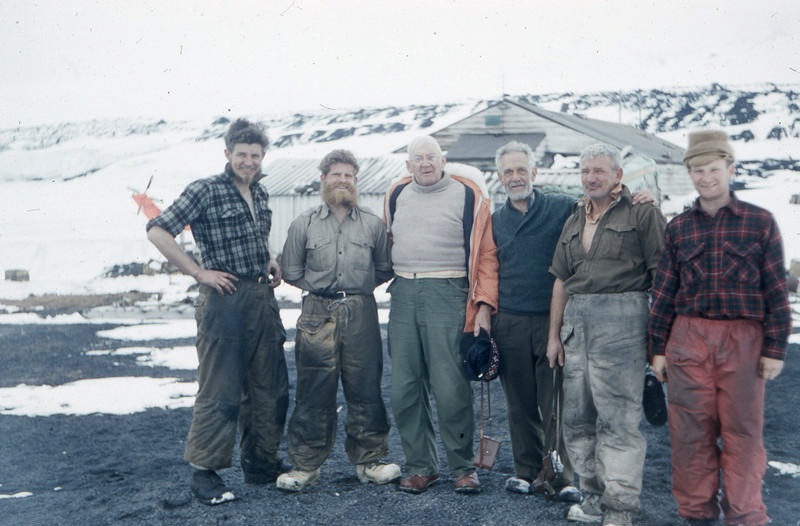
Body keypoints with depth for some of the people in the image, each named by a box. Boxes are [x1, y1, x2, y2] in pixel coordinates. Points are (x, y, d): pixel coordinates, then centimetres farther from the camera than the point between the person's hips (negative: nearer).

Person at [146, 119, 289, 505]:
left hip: (262, 297, 7)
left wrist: (268, 261, 11)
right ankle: (204, 473, 9)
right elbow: (158, 231, -15)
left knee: (270, 387, 12)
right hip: (224, 299, -7)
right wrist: (198, 272, -15)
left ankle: (261, 463, 25)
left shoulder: (260, 194, 13)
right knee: (219, 391, -4)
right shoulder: (205, 191, -8)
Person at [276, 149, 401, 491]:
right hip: (317, 315, -1)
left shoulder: (373, 224, 8)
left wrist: (359, 287, 8)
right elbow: (291, 272, 12)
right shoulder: (304, 224, 7)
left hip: (361, 314, 1)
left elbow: (385, 269, 15)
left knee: (365, 389, 4)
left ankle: (369, 460, 17)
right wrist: (319, 288, 7)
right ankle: (305, 465, 10)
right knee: (313, 391, 0)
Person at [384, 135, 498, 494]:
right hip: (403, 294, 5)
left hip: (446, 293, -4)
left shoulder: (467, 195, 3)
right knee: (404, 389, 5)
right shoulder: (396, 196, 17)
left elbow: (485, 254, -1)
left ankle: (463, 467, 10)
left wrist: (484, 304, -8)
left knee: (450, 387, -6)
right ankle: (420, 466, 17)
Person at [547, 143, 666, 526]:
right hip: (576, 321, 7)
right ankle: (594, 494, 23)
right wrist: (554, 335, 17)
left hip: (620, 319, -7)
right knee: (576, 416, 10)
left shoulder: (642, 213, -1)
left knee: (617, 417, -5)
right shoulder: (574, 221, 19)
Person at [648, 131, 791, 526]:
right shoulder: (678, 228, 9)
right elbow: (664, 292, 10)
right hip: (689, 337, 2)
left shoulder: (760, 222, 3)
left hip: (743, 338, -2)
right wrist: (659, 348, 7)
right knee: (691, 431, 4)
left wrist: (775, 348, -2)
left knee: (743, 429, 3)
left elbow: (777, 290, 2)